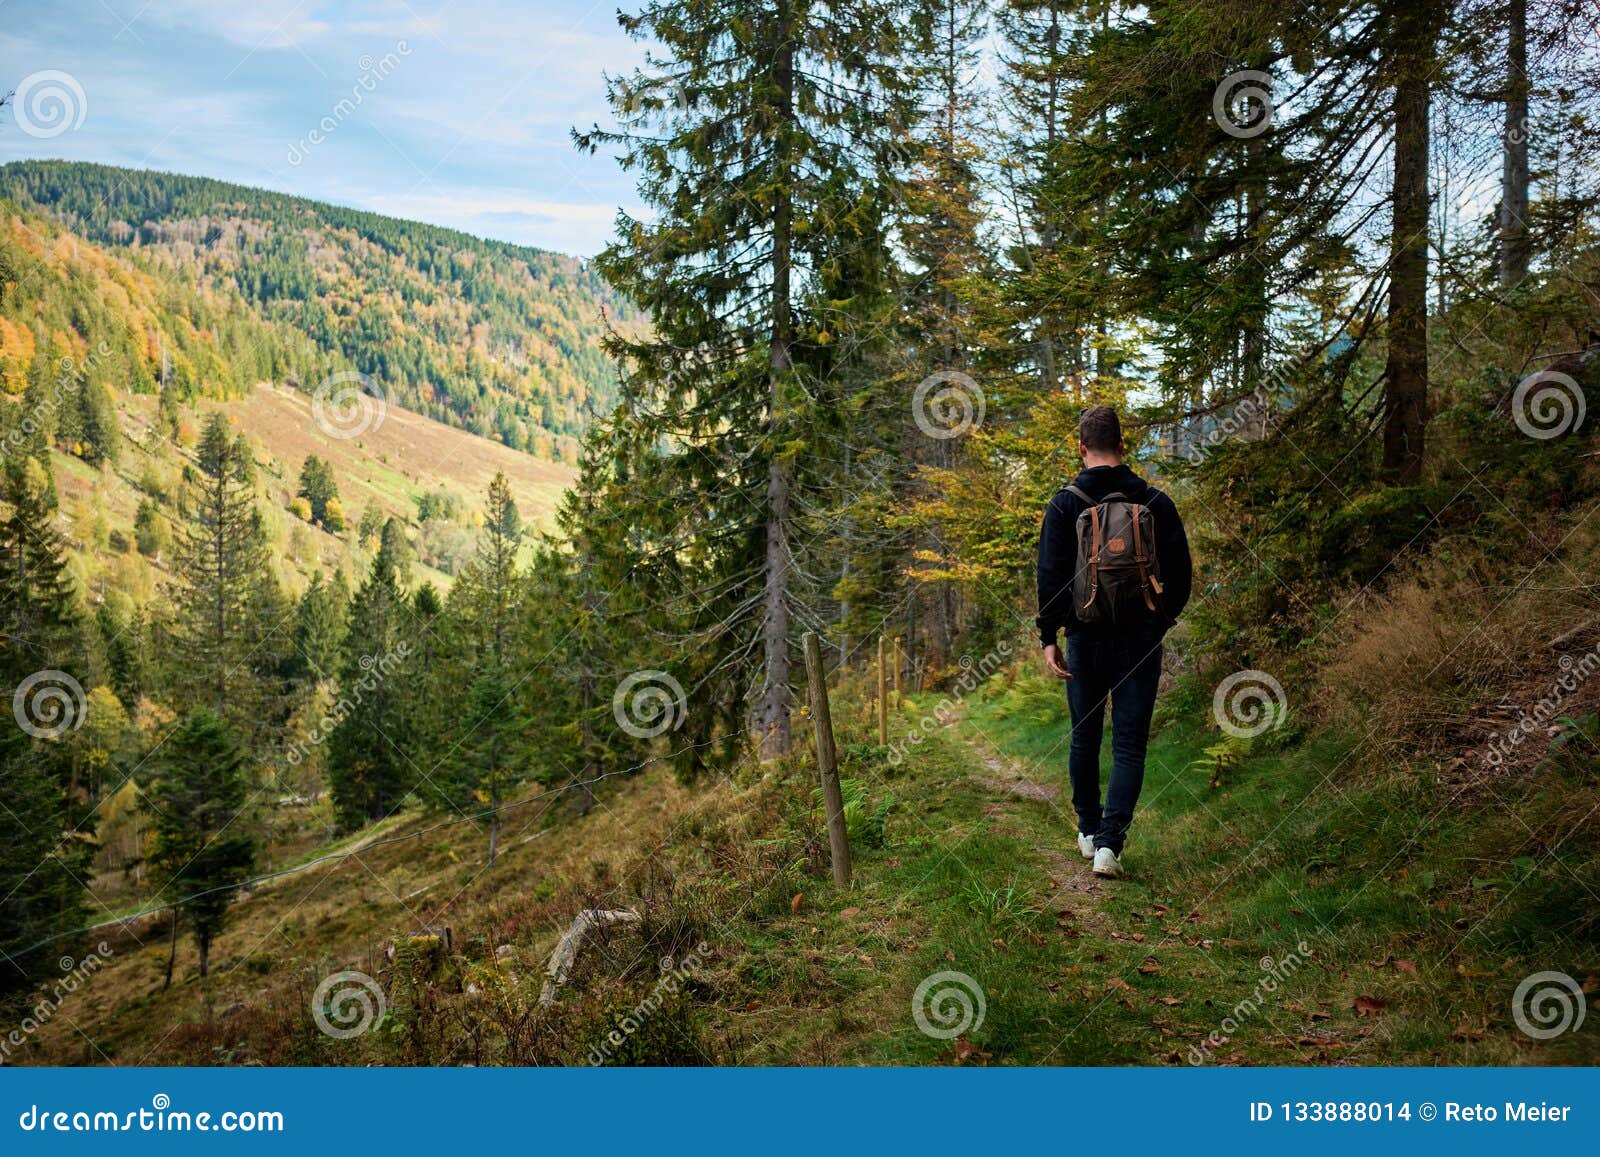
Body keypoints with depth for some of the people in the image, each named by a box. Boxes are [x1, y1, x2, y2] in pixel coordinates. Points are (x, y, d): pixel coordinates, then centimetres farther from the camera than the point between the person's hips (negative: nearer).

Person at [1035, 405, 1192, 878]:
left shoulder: (1065, 503, -5)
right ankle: (1110, 843, -10)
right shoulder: (1155, 502, -1)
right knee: (1130, 745, 1)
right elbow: (1181, 572, 2)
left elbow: (1051, 575, -8)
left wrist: (1048, 637, -4)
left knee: (1085, 738, 16)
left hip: (1086, 639, 0)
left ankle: (1089, 832, 28)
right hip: (1140, 640, 0)